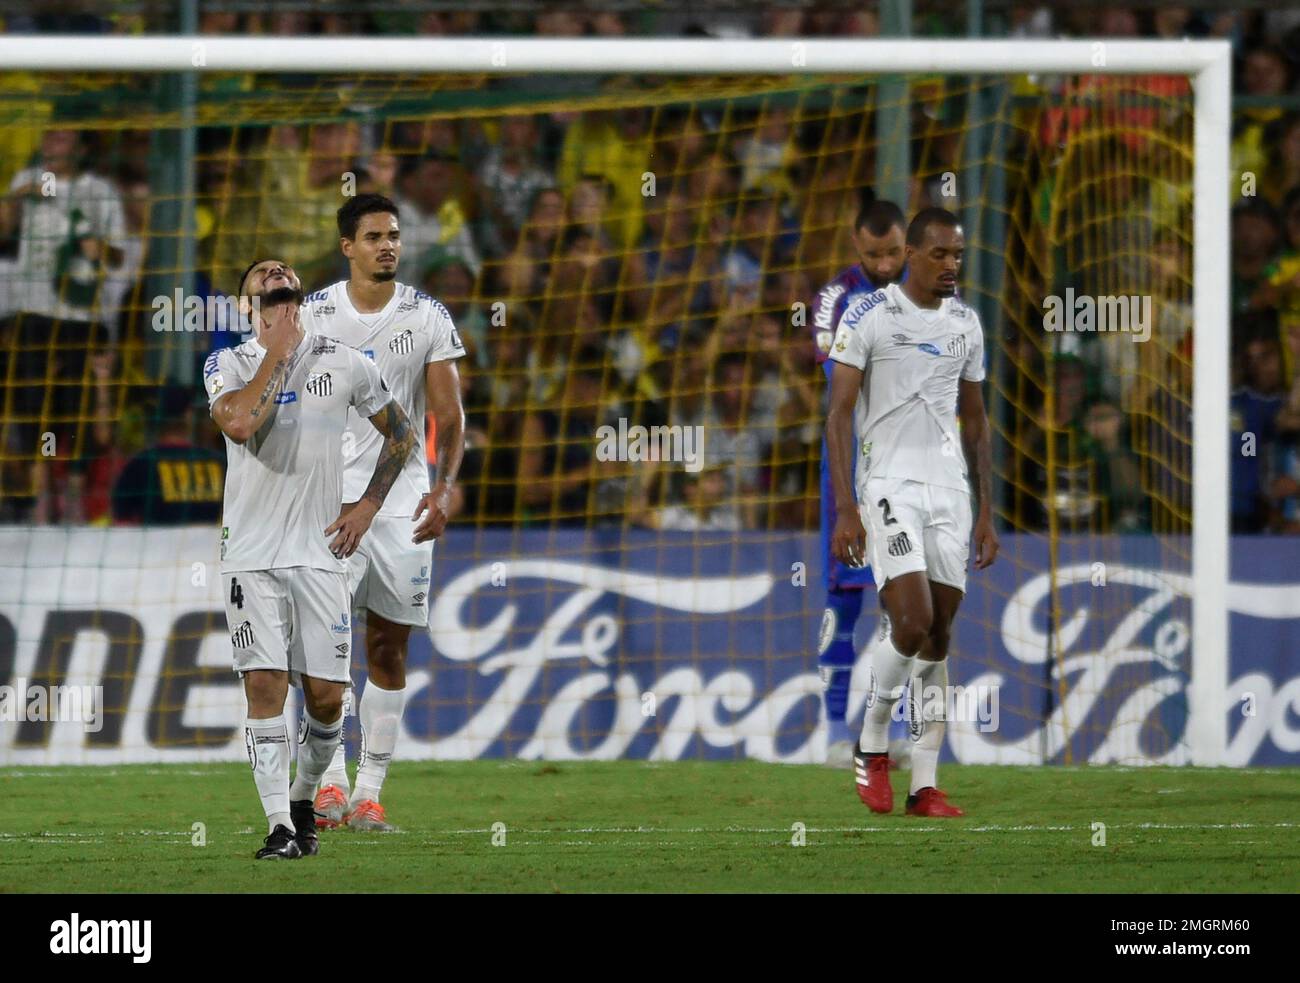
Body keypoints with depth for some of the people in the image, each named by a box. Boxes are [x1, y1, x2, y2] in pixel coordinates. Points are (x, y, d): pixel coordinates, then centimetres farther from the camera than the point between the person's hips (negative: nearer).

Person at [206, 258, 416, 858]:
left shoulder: (344, 363, 6)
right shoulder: (228, 365, 1)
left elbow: (400, 433, 17)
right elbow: (240, 424, -21)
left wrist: (368, 506, 7)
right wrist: (278, 352, -12)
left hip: (319, 550, 2)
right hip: (251, 554, -2)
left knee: (325, 694, 0)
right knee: (265, 684, -11)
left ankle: (304, 797, 25)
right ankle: (280, 826, -9)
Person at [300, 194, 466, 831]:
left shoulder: (428, 318, 2)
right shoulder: (313, 314, 1)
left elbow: (449, 414, 1)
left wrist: (443, 488, -14)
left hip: (403, 503, 1)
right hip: (330, 497, -1)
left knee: (388, 648, 2)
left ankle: (369, 794, 7)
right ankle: (332, 780, -12)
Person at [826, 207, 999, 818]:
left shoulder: (965, 324, 12)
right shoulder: (869, 316, -5)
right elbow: (839, 413, -7)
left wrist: (986, 514, 13)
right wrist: (846, 510, -14)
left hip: (950, 491, 5)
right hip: (890, 486, -5)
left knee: (938, 639, 2)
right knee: (913, 622, -18)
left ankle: (925, 785, 5)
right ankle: (871, 746, 5)